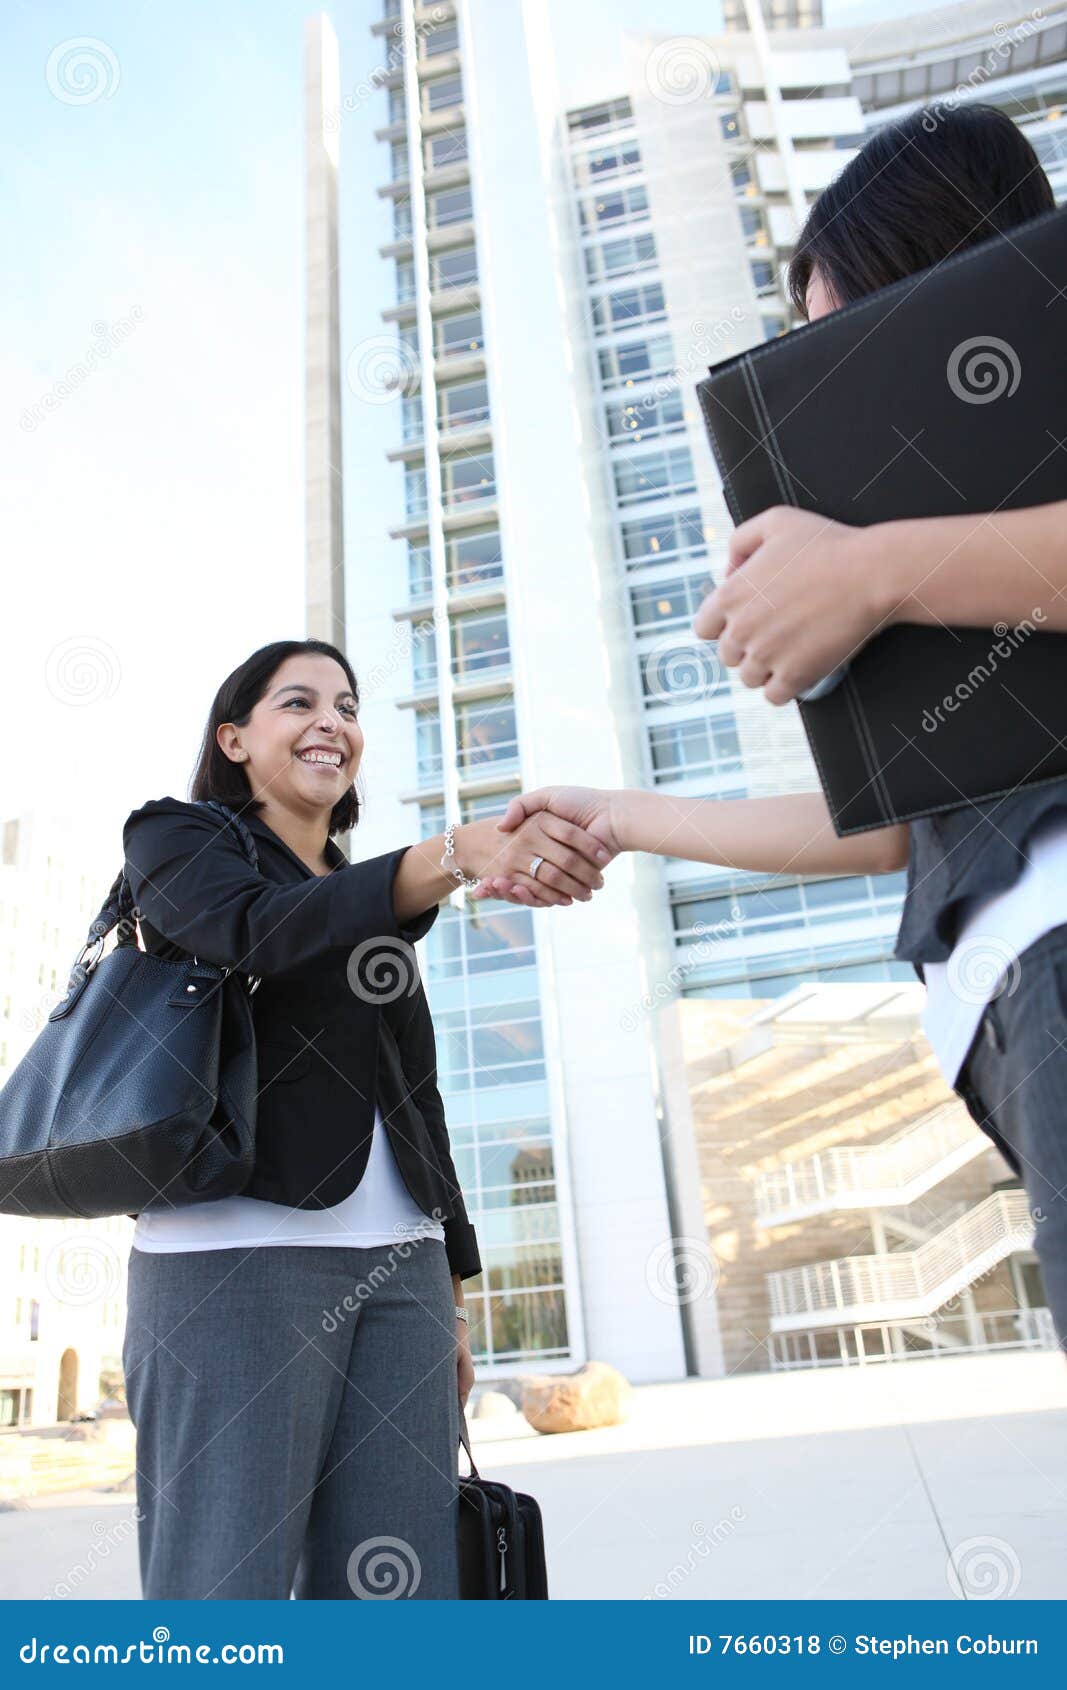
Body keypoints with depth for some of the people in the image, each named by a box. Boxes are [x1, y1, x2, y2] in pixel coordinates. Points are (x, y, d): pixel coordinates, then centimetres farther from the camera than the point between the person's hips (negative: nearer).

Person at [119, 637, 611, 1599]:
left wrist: (452, 1294, 17)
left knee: (398, 1586, 0)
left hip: (400, 1264, 5)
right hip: (240, 1254, -5)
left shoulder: (372, 907, 23)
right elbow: (262, 932, -16)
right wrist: (456, 855, -31)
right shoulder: (175, 836, 7)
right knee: (228, 1582, -7)